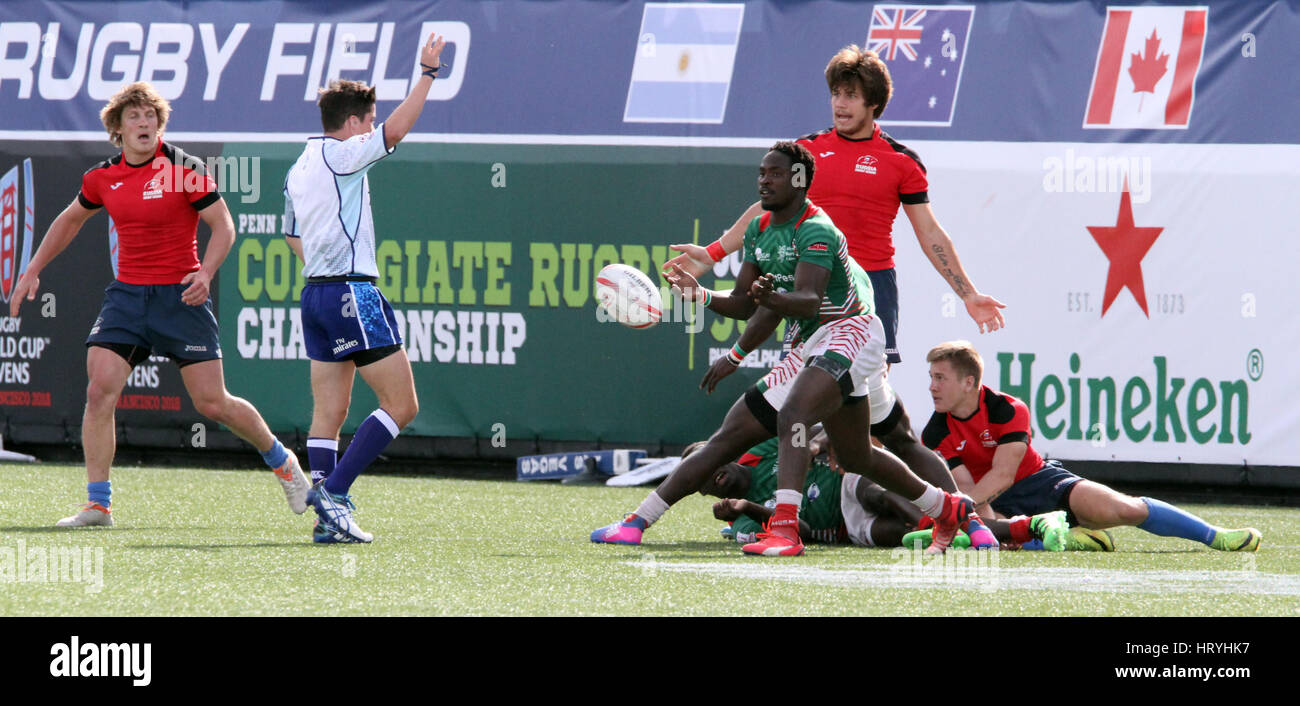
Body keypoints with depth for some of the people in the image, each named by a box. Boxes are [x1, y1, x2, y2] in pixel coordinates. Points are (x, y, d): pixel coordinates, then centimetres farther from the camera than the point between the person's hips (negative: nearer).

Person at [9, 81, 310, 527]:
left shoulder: (183, 169, -9)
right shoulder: (102, 177, 5)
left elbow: (223, 226, -7)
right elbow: (70, 220, 23)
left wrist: (206, 273, -24)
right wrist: (33, 271, 20)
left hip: (180, 295, -4)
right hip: (127, 294, 4)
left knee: (212, 403, -3)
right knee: (100, 390, -13)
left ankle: (281, 460, 23)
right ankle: (98, 504, -7)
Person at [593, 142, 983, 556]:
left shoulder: (816, 230, -15)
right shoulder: (759, 230, 12)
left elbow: (809, 301, -30)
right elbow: (742, 305, 14)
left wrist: (769, 297, -51)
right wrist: (698, 294, -4)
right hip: (809, 349, 10)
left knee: (792, 415, -31)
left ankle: (785, 529, -43)